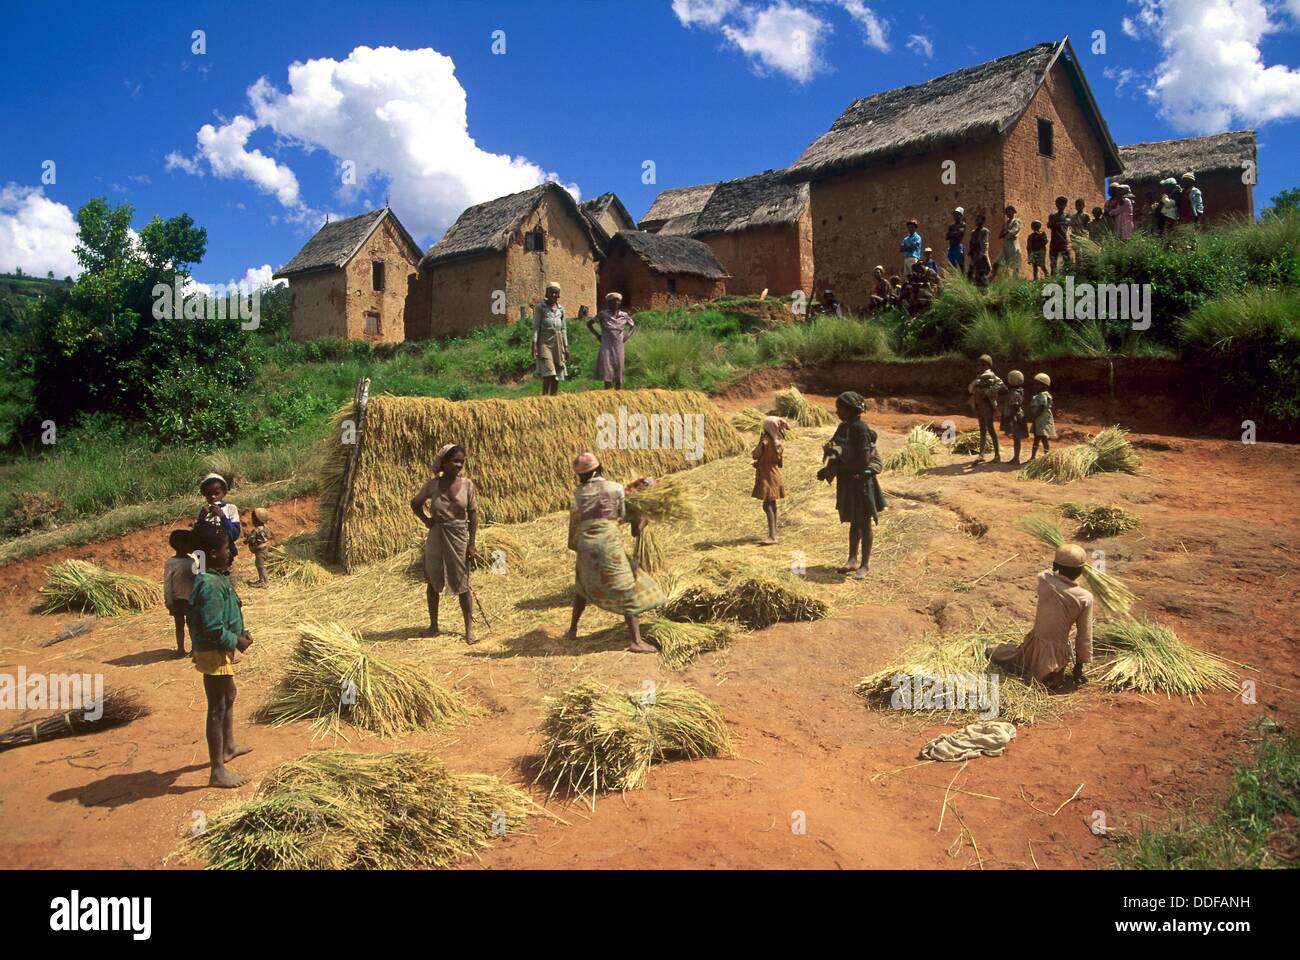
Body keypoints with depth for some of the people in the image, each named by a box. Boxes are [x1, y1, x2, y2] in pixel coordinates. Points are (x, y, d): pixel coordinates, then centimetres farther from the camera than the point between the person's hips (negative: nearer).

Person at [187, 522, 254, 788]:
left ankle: (228, 747, 47)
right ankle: (218, 772, 10)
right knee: (217, 709, 0)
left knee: (229, 696, 28)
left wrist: (241, 633, 5)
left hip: (220, 651, 11)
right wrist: (237, 642, -15)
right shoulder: (211, 586, -28)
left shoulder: (213, 577, 3)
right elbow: (214, 631, -31)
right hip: (214, 653, -11)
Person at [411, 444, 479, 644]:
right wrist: (425, 520, -1)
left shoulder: (467, 484, -7)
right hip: (436, 538, 2)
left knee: (462, 584, 0)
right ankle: (433, 625, 25)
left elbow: (473, 514, -5)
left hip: (459, 538, -2)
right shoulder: (432, 484, -5)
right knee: (433, 582, 11)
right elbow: (415, 503, 14)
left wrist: (472, 544, -8)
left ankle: (469, 629, 7)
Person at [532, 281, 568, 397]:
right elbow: (535, 327, -4)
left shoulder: (561, 308, 13)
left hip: (558, 342, 5)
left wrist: (566, 347, 12)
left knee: (558, 374, 3)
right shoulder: (540, 307, 0)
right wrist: (534, 344, -13)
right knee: (548, 372, -17)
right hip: (545, 341, -5)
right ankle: (544, 396, -12)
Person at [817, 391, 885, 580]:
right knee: (853, 522, 16)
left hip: (861, 481, -8)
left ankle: (865, 565, 11)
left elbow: (864, 460, -25)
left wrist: (839, 467, -21)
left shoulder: (860, 429, -20)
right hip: (847, 480, 8)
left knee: (864, 522, 2)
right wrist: (829, 467, -6)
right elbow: (836, 451, 15)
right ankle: (853, 560, 26)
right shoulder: (843, 427, 7)